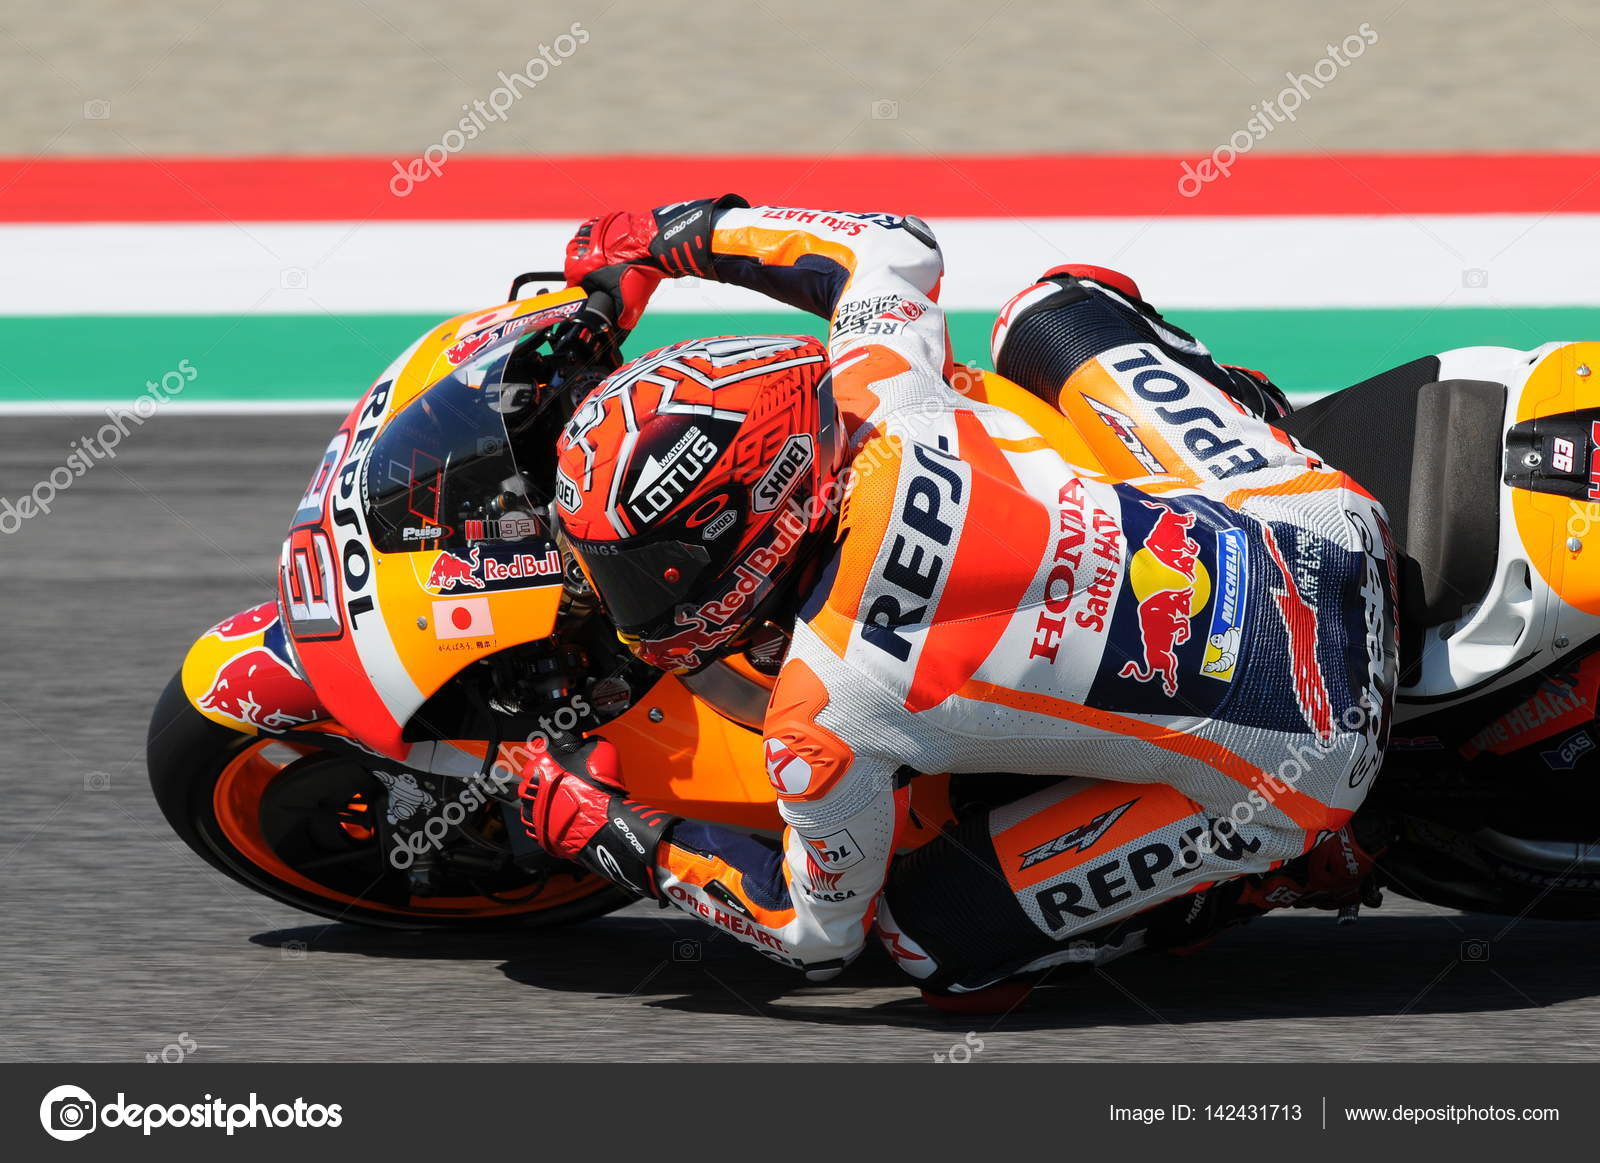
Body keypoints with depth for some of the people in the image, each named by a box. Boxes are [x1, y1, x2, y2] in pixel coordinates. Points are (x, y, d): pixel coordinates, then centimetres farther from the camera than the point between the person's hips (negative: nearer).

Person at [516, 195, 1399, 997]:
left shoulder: (822, 731, -26)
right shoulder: (884, 414, -14)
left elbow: (817, 937, -4)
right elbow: (890, 245, 11)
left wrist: (619, 842, 5)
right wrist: (667, 234, 17)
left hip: (1293, 767, -6)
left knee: (932, 936, 5)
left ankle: (1279, 865, 9)